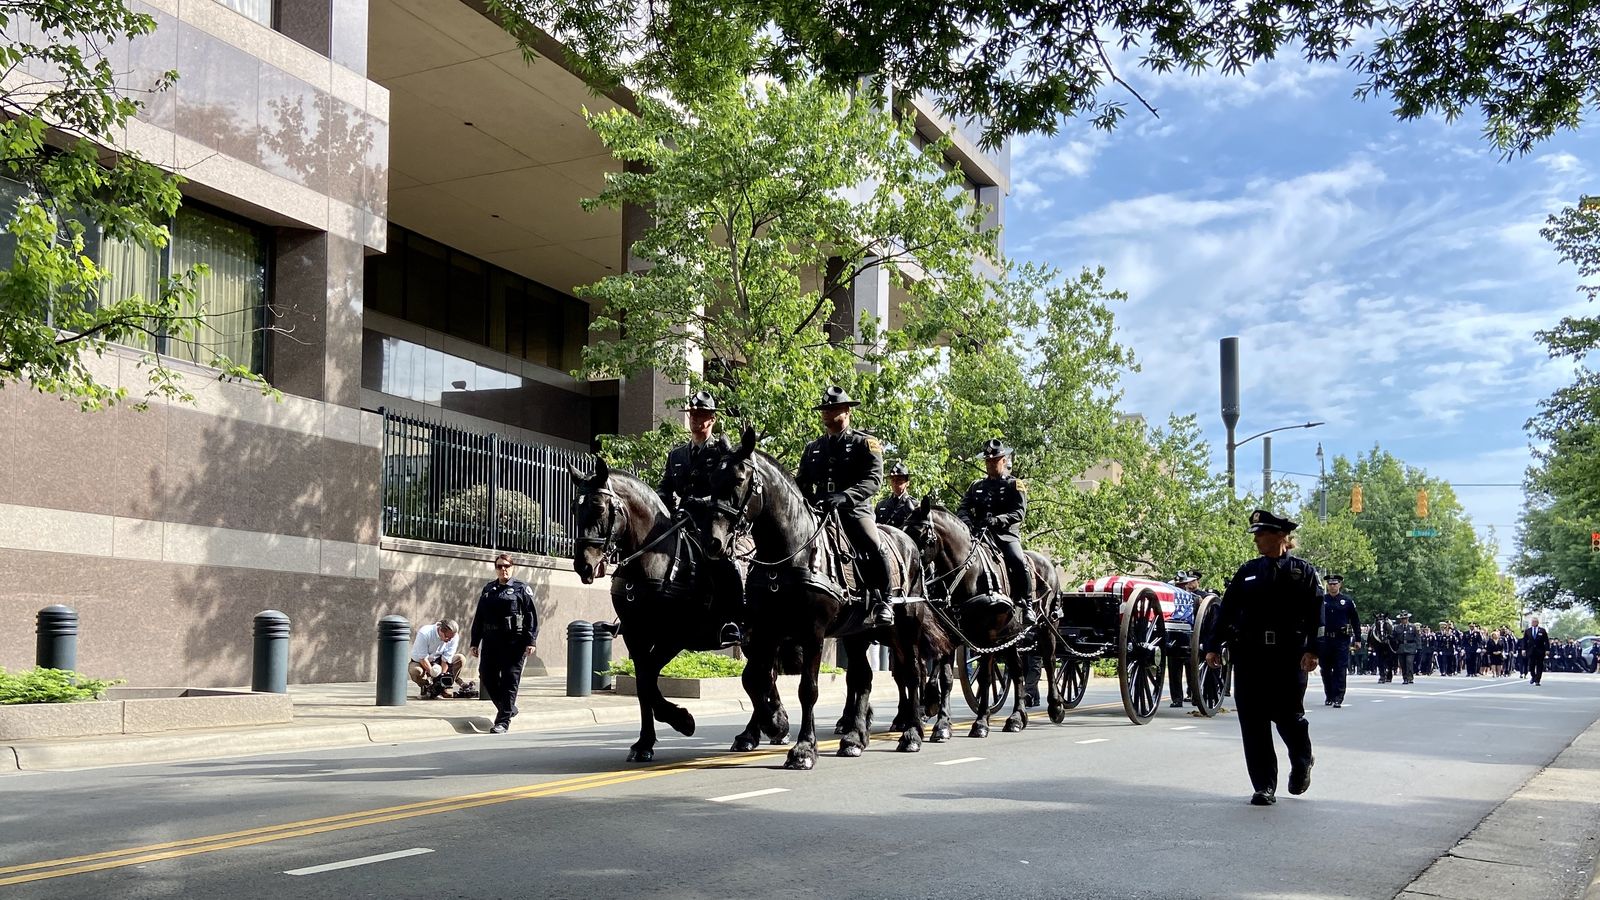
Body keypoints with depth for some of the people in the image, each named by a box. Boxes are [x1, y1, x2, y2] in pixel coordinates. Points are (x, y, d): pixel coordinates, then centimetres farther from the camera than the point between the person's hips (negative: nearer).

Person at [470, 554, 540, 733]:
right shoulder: (488, 590, 15)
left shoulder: (521, 589, 1)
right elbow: (478, 617, 17)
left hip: (514, 642, -5)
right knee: (487, 678, 5)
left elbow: (531, 617, -5)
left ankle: (503, 721, -2)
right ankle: (508, 708, 25)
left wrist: (531, 641, -13)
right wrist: (475, 642, 13)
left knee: (510, 680, -4)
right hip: (491, 641, 6)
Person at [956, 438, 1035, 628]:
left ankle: (1027, 605, -17)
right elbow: (963, 508, 10)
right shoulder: (977, 486, 21)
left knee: (1019, 561, -29)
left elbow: (1019, 512, -7)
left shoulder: (1015, 485, 8)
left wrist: (996, 520, -24)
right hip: (979, 534, 4)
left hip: (1007, 534, -4)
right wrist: (966, 522, -14)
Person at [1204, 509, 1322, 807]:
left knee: (1288, 715, 1)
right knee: (1253, 722, 0)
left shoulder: (1304, 572, 3)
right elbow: (1226, 611, 10)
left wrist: (1312, 650, -16)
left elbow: (1316, 615, -5)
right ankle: (1264, 787, 8)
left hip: (1290, 657, -3)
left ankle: (1302, 763, 34)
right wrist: (1213, 646, 2)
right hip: (1249, 657, 3)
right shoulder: (1247, 572, 12)